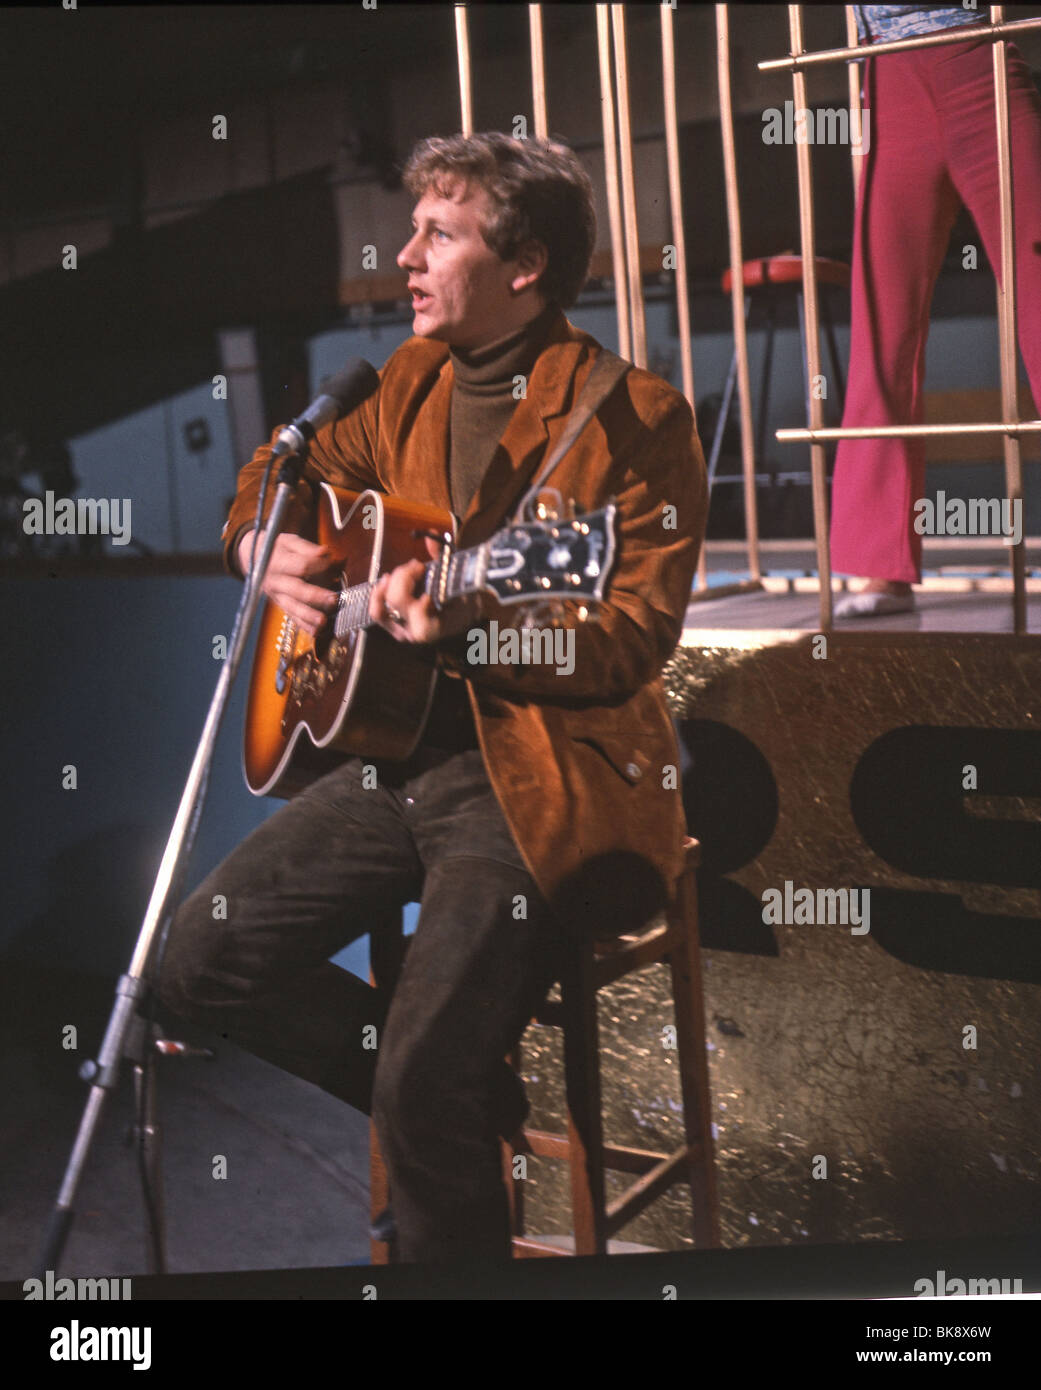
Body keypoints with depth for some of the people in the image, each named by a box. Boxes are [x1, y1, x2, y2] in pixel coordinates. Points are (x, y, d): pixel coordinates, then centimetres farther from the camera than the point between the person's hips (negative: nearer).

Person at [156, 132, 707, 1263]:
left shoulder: (632, 417, -11)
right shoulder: (413, 382, 10)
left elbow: (635, 637, -16)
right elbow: (294, 469, 26)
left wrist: (469, 621, -31)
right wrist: (262, 544, 3)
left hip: (546, 784, -8)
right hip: (404, 753, 8)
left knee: (423, 1078, -20)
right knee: (201, 959, 2)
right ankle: (472, 1105, 15)